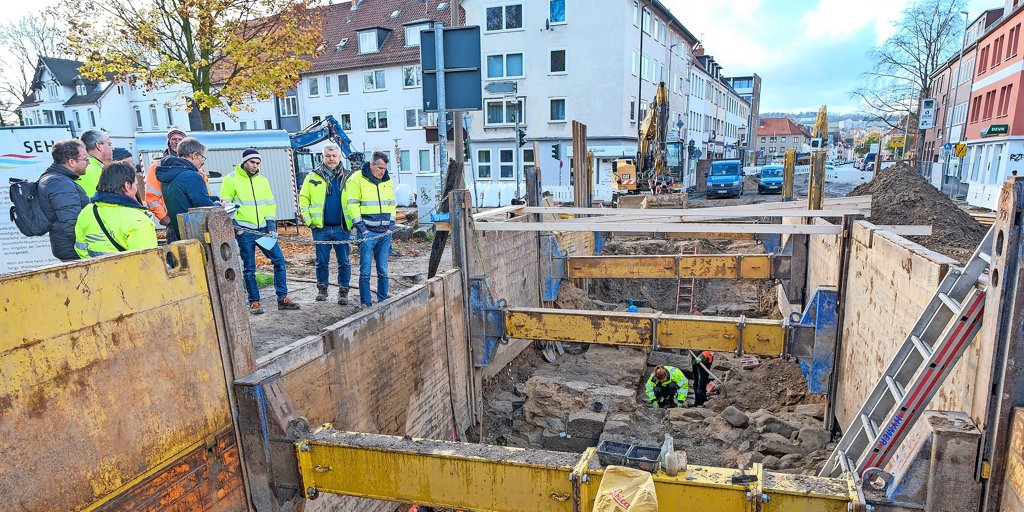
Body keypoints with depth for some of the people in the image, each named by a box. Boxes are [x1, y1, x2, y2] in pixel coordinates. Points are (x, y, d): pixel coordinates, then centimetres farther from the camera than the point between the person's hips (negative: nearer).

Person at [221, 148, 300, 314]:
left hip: (264, 229, 4)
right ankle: (254, 302, 15)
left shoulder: (263, 180, 12)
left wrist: (271, 223, 2)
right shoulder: (231, 179, -1)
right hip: (244, 231, -4)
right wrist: (233, 222, -12)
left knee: (279, 260, -2)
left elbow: (270, 204, 13)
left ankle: (282, 299, 6)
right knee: (249, 268, 3)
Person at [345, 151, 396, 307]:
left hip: (385, 233, 5)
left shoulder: (387, 181, 13)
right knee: (365, 272, -3)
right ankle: (366, 305, 6)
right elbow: (352, 205, -7)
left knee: (383, 271, 8)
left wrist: (391, 226, 8)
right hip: (367, 232, -5)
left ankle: (383, 303, 17)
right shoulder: (357, 179, -4)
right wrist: (362, 228, -11)